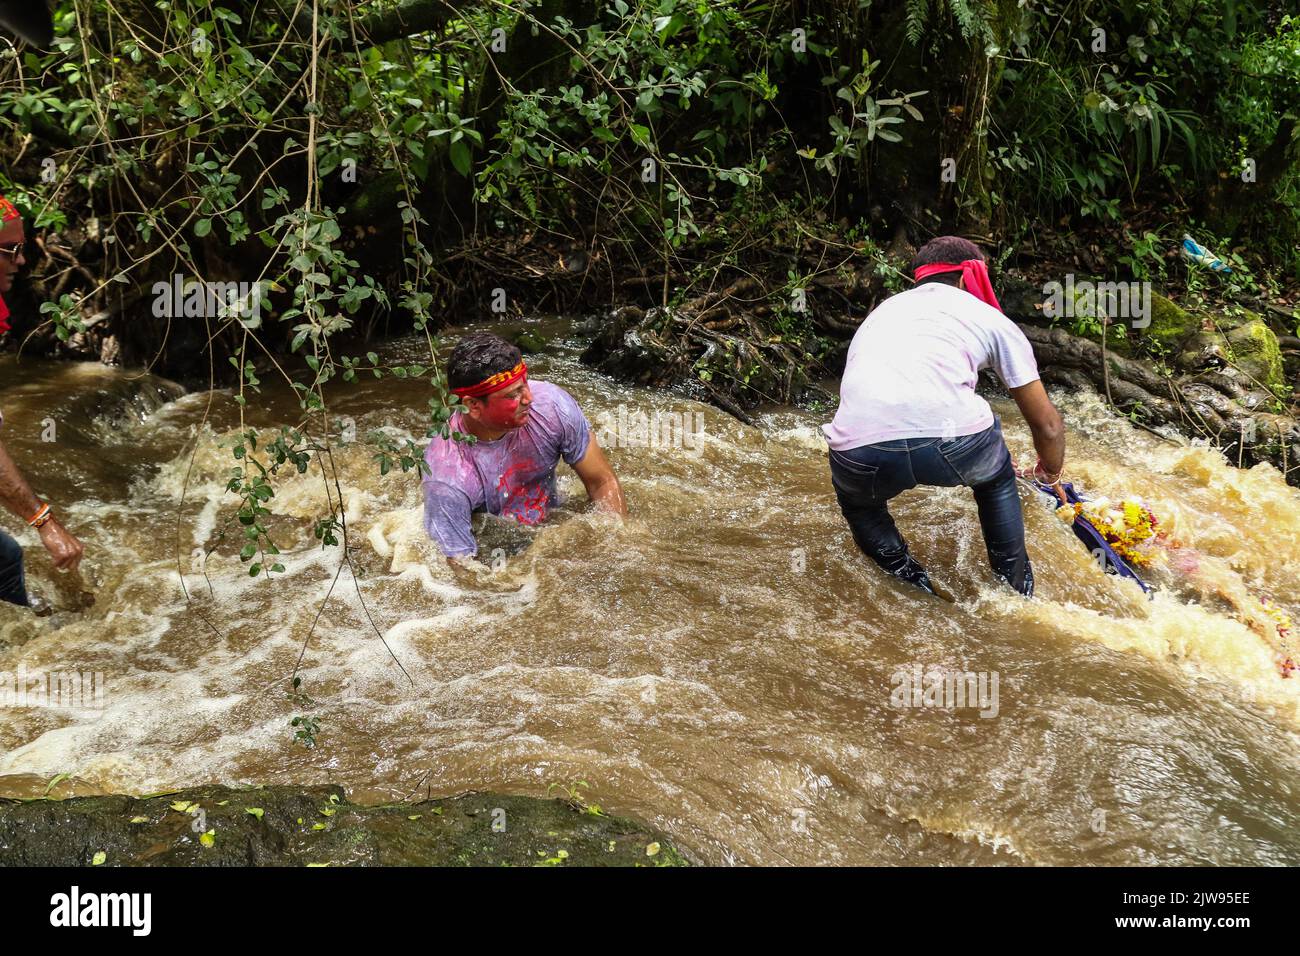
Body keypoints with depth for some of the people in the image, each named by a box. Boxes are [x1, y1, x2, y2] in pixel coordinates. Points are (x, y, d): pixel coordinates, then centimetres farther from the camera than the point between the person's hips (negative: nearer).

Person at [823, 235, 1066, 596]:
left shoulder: (879, 312, 36)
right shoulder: (991, 320, 25)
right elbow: (1048, 426, 28)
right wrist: (1051, 475, 50)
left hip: (858, 444, 2)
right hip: (950, 439, -1)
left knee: (857, 502, 37)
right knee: (996, 479, 35)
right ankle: (1017, 591, 39)